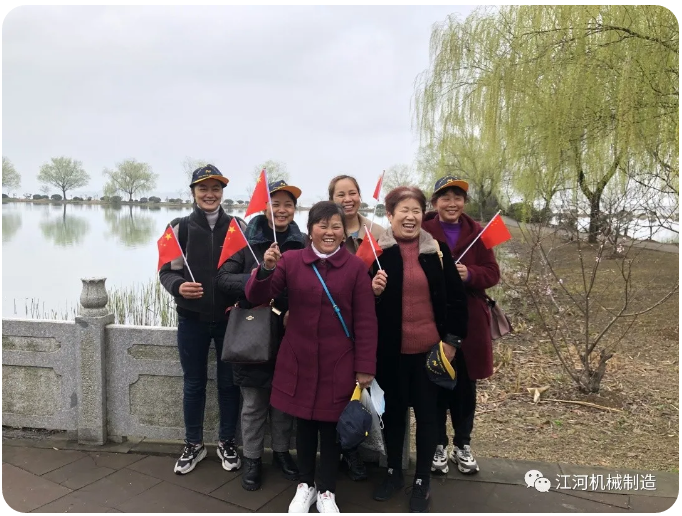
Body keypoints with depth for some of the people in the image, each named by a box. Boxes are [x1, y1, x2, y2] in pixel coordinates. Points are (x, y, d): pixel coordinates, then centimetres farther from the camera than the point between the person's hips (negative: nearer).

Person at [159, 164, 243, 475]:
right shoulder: (180, 228, -1)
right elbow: (166, 271, -2)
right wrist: (178, 286, -23)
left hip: (230, 317, 0)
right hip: (192, 319, 0)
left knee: (229, 382, 11)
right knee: (193, 383, 13)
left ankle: (227, 442, 29)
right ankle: (193, 444, 30)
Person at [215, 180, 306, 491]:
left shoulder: (303, 244, 1)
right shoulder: (247, 240, -4)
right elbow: (222, 279, -9)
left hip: (289, 334, 2)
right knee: (253, 402, 10)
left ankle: (281, 452, 36)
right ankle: (251, 459, 30)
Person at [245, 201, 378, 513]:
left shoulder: (355, 267, -5)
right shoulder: (290, 260, -3)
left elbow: (365, 322, -4)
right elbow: (256, 297, -6)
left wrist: (365, 367, -5)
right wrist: (266, 268, -25)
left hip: (338, 364, -1)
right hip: (299, 360, 1)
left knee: (331, 426, 10)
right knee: (304, 423, 15)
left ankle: (326, 490, 31)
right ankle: (305, 485, 37)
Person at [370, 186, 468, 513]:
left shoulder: (437, 250, -1)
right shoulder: (377, 251, -4)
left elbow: (456, 297, 3)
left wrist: (452, 339, -2)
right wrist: (373, 290, -19)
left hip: (430, 347, 0)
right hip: (391, 349, 0)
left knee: (427, 413, 10)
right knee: (393, 410, 15)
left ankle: (422, 481, 28)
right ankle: (393, 472, 35)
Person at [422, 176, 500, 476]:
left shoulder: (477, 232, 4)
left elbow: (492, 273, 1)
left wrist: (470, 274, -17)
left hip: (469, 320, 3)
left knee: (465, 385, 13)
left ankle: (462, 446, 31)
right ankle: (438, 445, 26)